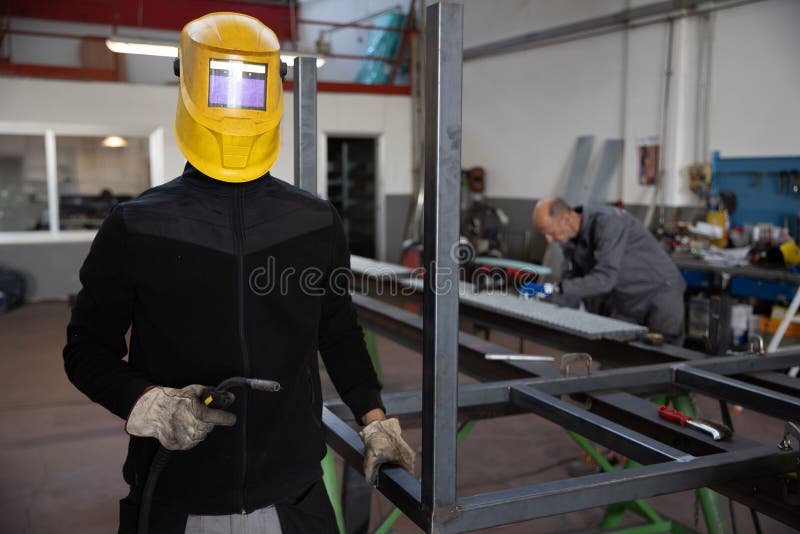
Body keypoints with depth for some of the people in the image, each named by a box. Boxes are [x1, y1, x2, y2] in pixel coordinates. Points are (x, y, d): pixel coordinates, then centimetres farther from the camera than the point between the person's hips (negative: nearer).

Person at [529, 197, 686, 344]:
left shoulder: (607, 222, -26)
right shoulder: (570, 240, -3)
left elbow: (604, 278, -33)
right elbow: (573, 281, 2)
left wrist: (557, 289, -38)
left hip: (659, 293, -7)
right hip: (624, 302, 7)